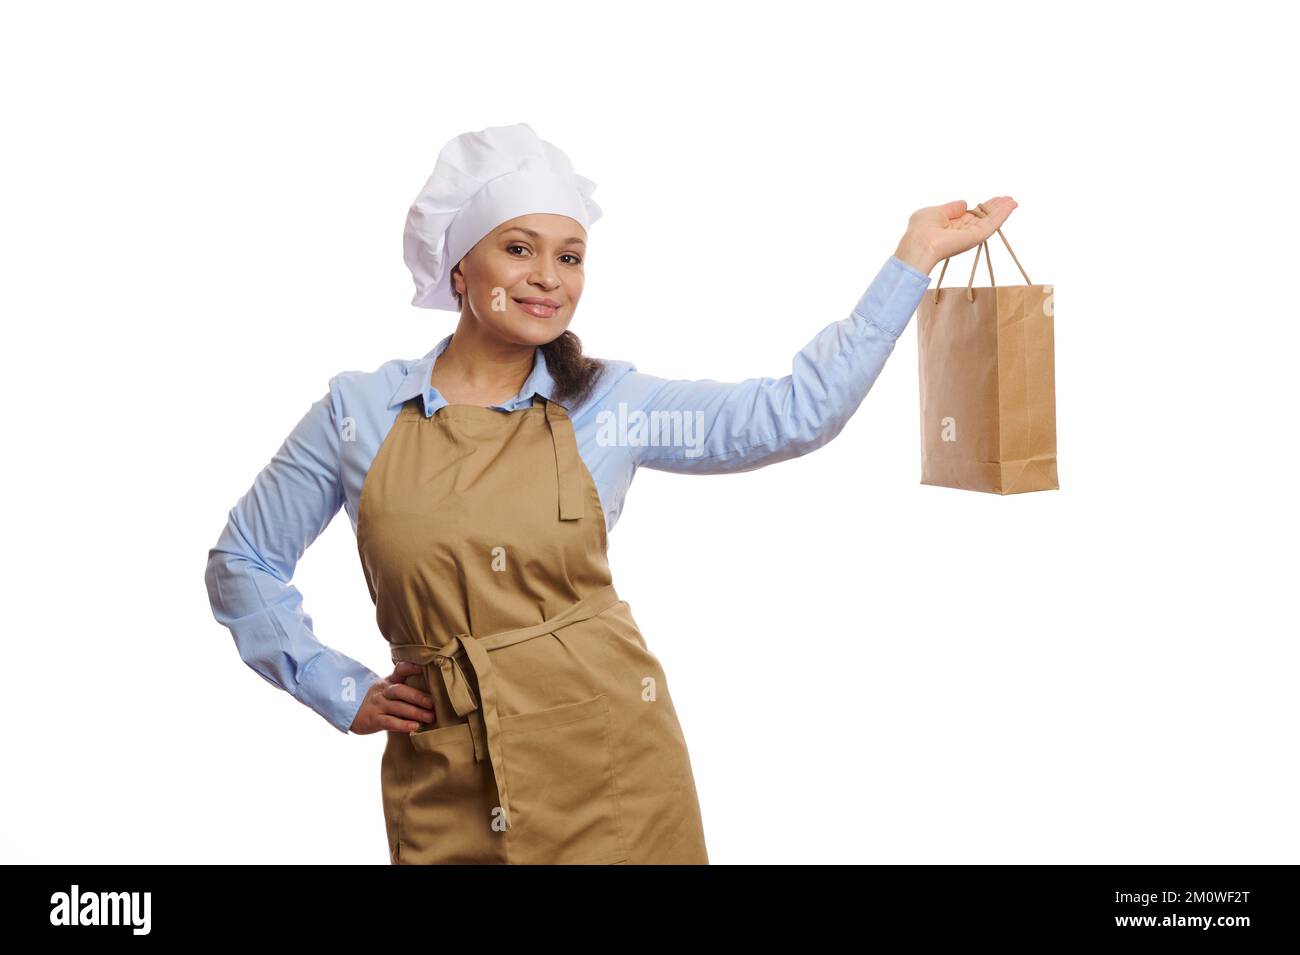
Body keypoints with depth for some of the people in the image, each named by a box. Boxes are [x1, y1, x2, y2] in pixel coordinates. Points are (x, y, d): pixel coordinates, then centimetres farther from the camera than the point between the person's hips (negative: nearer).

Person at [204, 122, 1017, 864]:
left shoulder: (607, 403, 0)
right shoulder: (358, 411, -1)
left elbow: (798, 412, -6)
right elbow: (243, 564, 10)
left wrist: (916, 255, -6)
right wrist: (341, 692, 3)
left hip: (613, 764, 0)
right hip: (449, 782, 0)